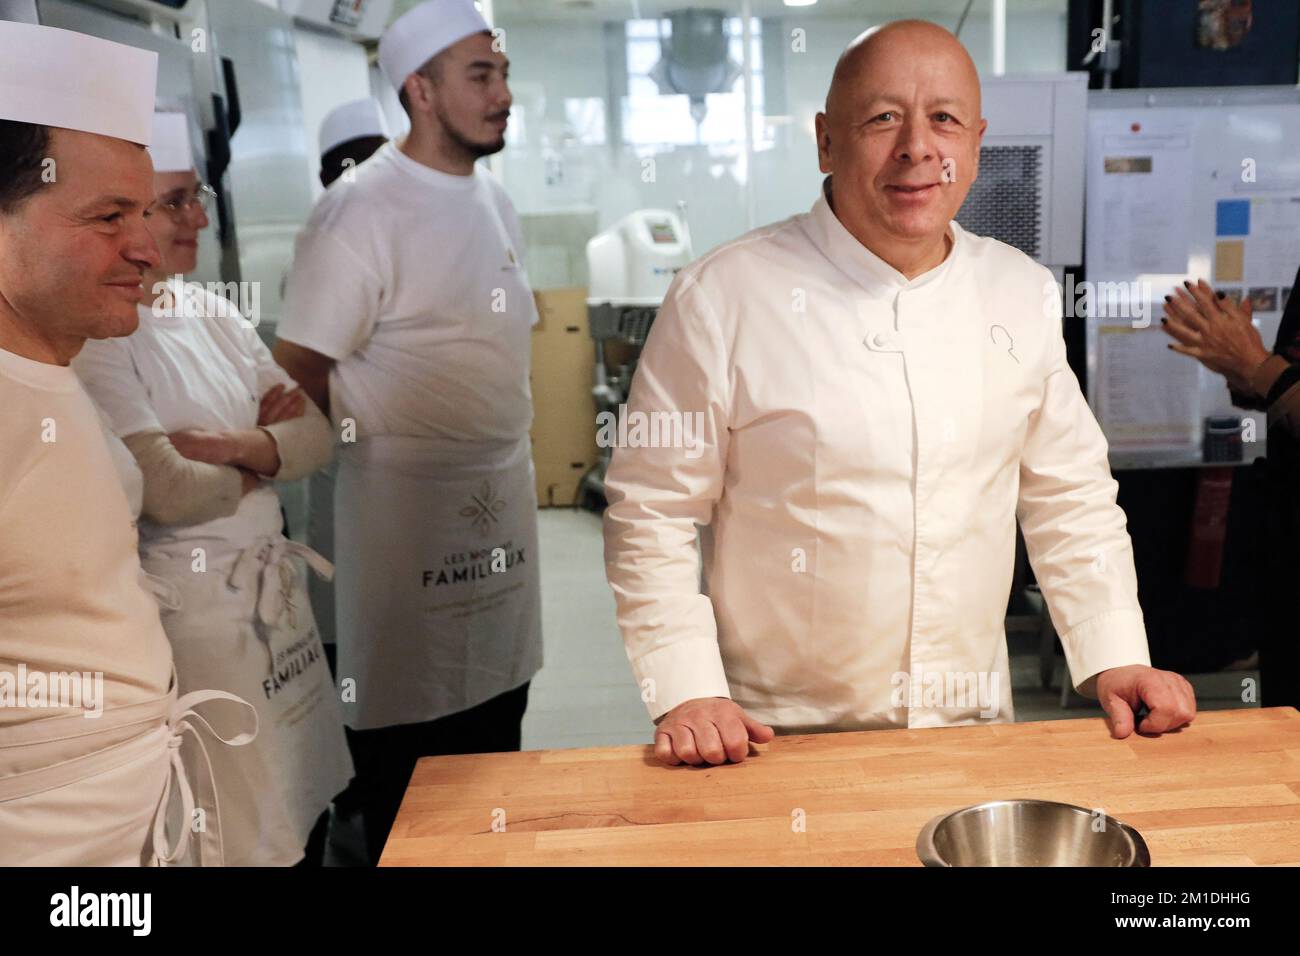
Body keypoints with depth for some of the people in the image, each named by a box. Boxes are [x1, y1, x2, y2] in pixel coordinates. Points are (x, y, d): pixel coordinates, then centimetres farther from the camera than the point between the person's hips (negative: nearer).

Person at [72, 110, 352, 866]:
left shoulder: (214, 313, 8)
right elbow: (167, 489, -22)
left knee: (307, 813, 16)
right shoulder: (96, 337, -14)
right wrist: (263, 457, -4)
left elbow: (316, 433, 5)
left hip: (274, 580, 7)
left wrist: (228, 447, -14)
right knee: (249, 838, 6)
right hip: (193, 601, -7)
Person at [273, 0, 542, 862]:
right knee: (408, 742, 4)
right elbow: (300, 367, -16)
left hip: (504, 498, 7)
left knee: (499, 717, 16)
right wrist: (383, 444, -8)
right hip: (410, 507, -7)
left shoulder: (493, 198, 11)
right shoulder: (364, 209, -14)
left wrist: (508, 450, 13)